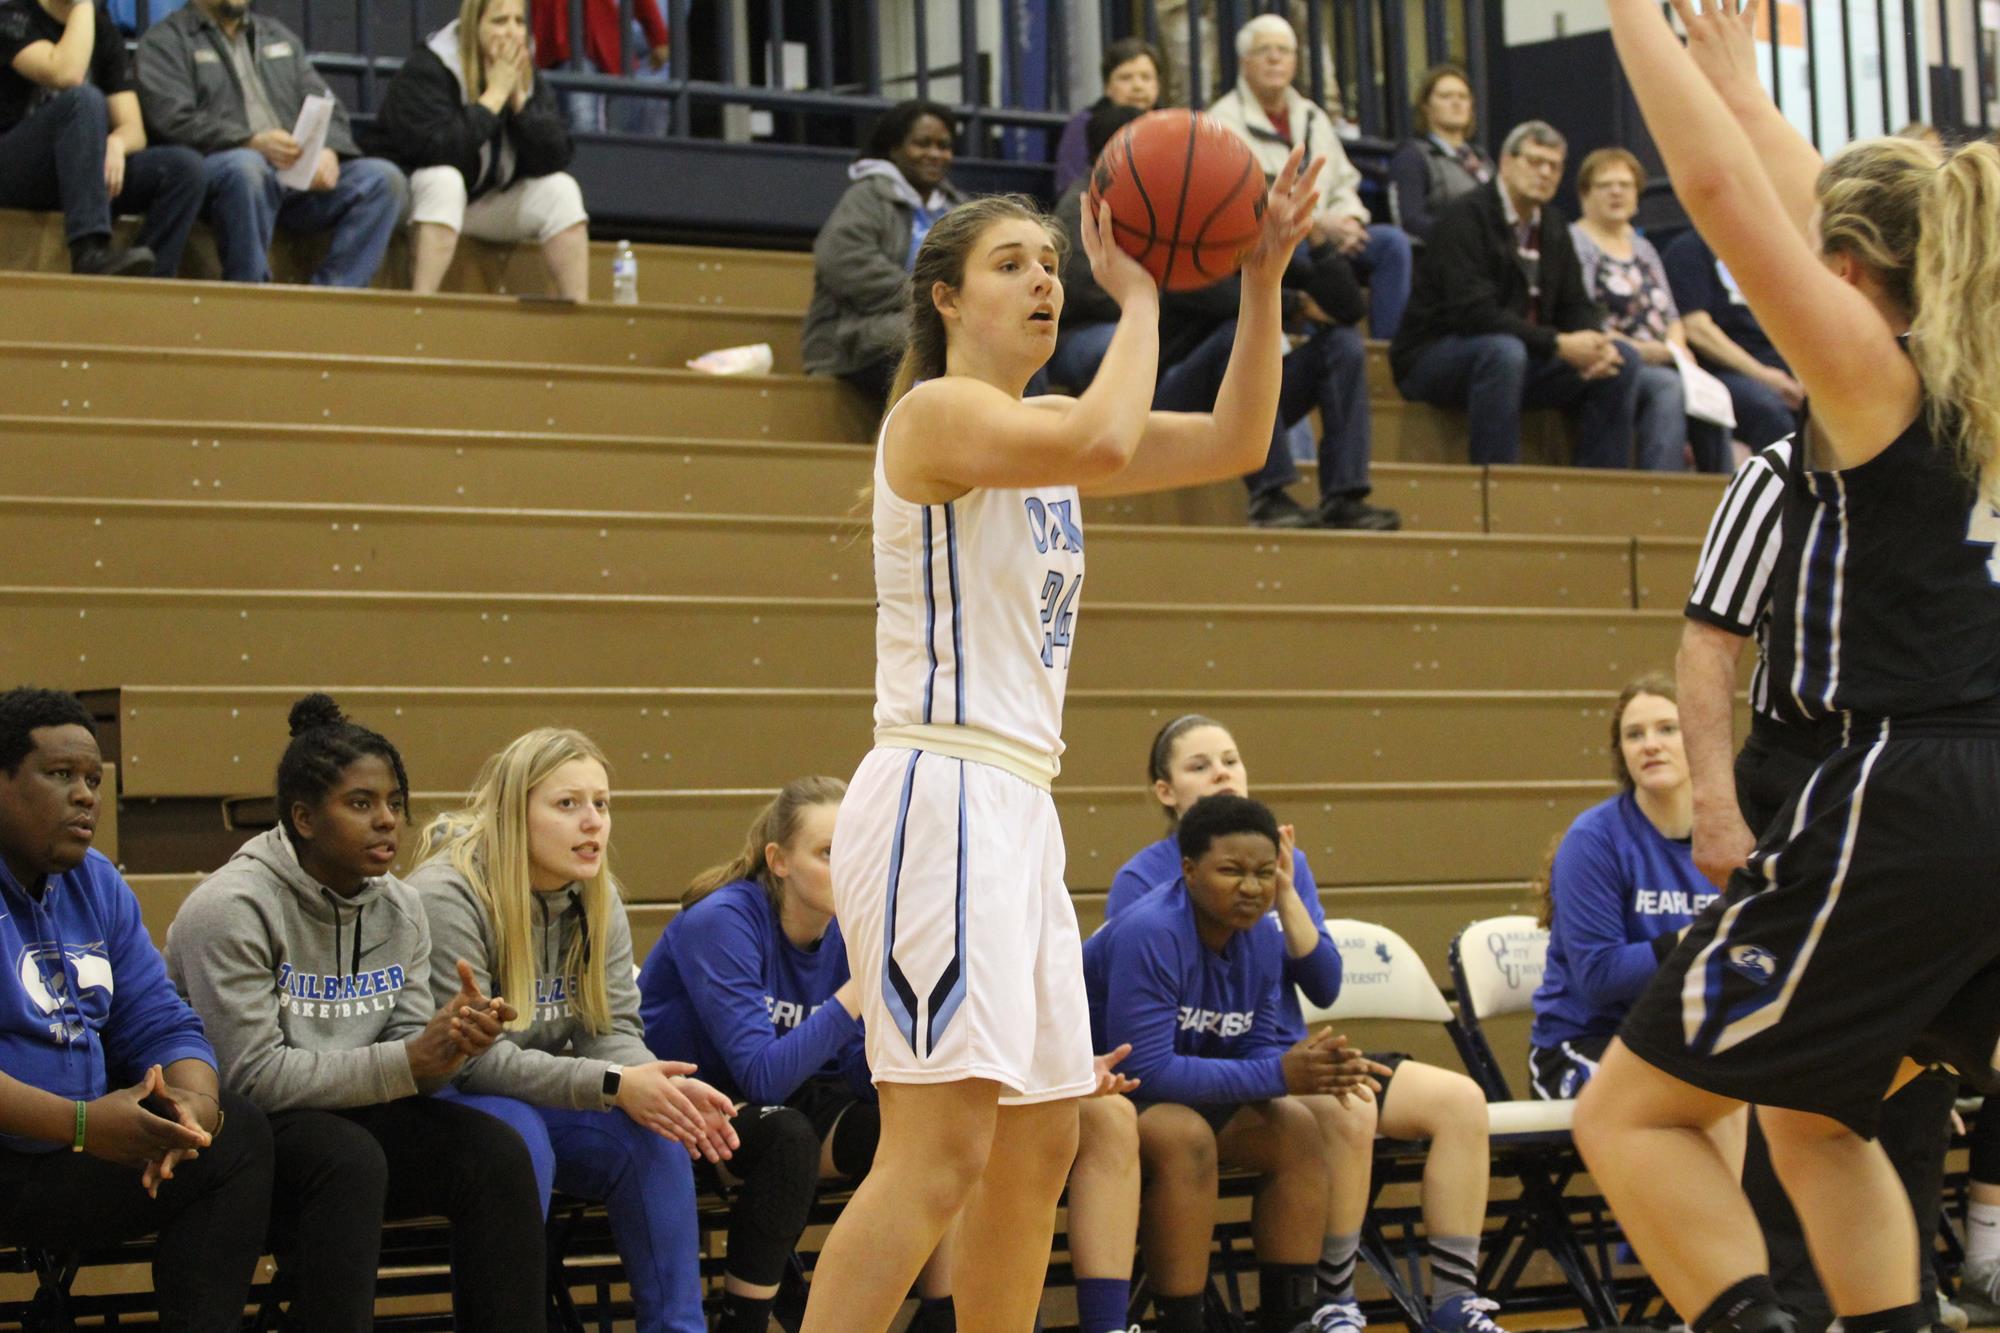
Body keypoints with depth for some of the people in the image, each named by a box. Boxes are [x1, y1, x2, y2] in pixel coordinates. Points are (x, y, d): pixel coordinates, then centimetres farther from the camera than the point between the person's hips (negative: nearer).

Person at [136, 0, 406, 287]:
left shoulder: (278, 35, 27)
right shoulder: (165, 40, 9)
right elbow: (174, 121, -8)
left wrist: (328, 150, -7)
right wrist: (254, 143, -23)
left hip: (302, 175, 5)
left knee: (383, 179, -18)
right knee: (246, 166, -40)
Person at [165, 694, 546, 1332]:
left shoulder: (400, 908, 7)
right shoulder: (232, 908, -14)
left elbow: (407, 1054, 5)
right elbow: (252, 1075, -20)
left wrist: (449, 1045, -21)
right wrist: (406, 1063, -22)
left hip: (351, 1117, 6)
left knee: (497, 1152, -17)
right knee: (350, 1159, -36)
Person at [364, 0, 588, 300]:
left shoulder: (527, 79, 0)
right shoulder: (425, 72, -18)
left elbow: (554, 159, -10)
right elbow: (436, 150, -33)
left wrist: (519, 98, -20)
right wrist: (494, 95, -26)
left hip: (486, 203, 6)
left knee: (560, 189, -12)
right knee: (444, 180, -36)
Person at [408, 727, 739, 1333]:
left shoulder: (597, 899, 3)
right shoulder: (446, 897, -21)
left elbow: (612, 1030, -2)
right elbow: (474, 1059, -25)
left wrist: (665, 1085, -26)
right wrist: (612, 1085, -32)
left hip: (537, 1098, 6)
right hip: (434, 1101, -6)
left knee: (655, 1135, -18)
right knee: (517, 1136, -36)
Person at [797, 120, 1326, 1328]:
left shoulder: (1038, 428, 19)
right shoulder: (939, 411, -7)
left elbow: (1234, 443, 17)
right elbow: (1103, 443, -26)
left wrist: (1264, 278, 6)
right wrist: (1140, 295, -12)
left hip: (1014, 812, 10)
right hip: (940, 800, -10)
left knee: (1041, 1142, 13)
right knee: (940, 1148, -19)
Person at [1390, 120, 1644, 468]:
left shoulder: (1551, 225, 12)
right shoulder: (1464, 217, -15)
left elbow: (1576, 305, 10)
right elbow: (1474, 312, -26)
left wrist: (1595, 344, -15)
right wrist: (1558, 344, -28)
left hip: (1521, 353, 8)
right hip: (1434, 358, -8)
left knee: (1622, 360, -6)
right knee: (1503, 351, -40)